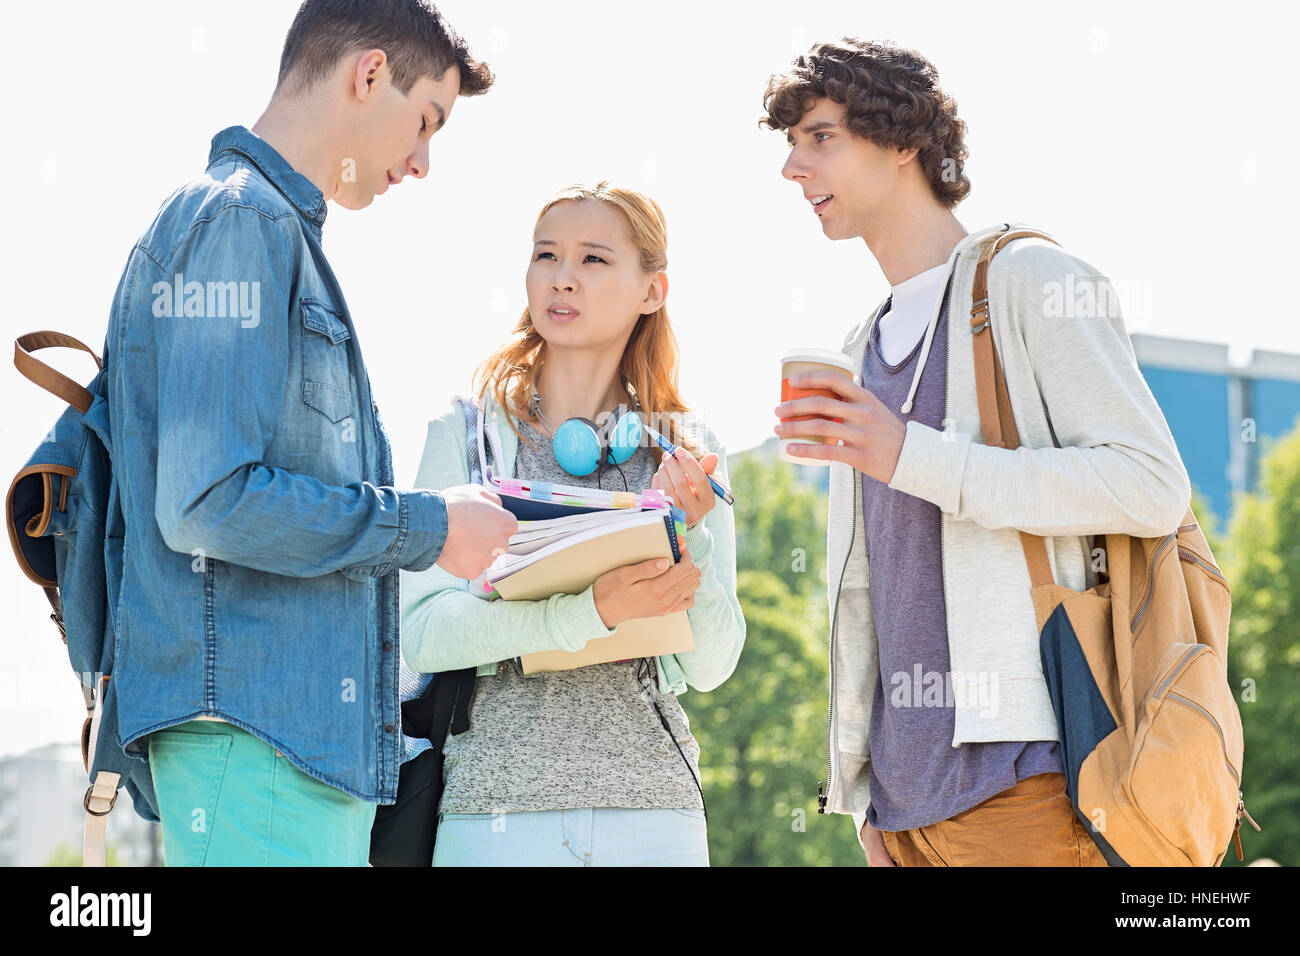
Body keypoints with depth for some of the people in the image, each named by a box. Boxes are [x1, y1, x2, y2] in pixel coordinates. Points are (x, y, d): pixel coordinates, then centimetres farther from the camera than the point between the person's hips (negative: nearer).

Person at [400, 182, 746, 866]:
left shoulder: (689, 453, 7)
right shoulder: (465, 435, 3)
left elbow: (711, 666, 3)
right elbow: (421, 631, -9)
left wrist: (686, 531, -13)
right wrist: (590, 611, -21)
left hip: (651, 809, 1)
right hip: (494, 803, -1)